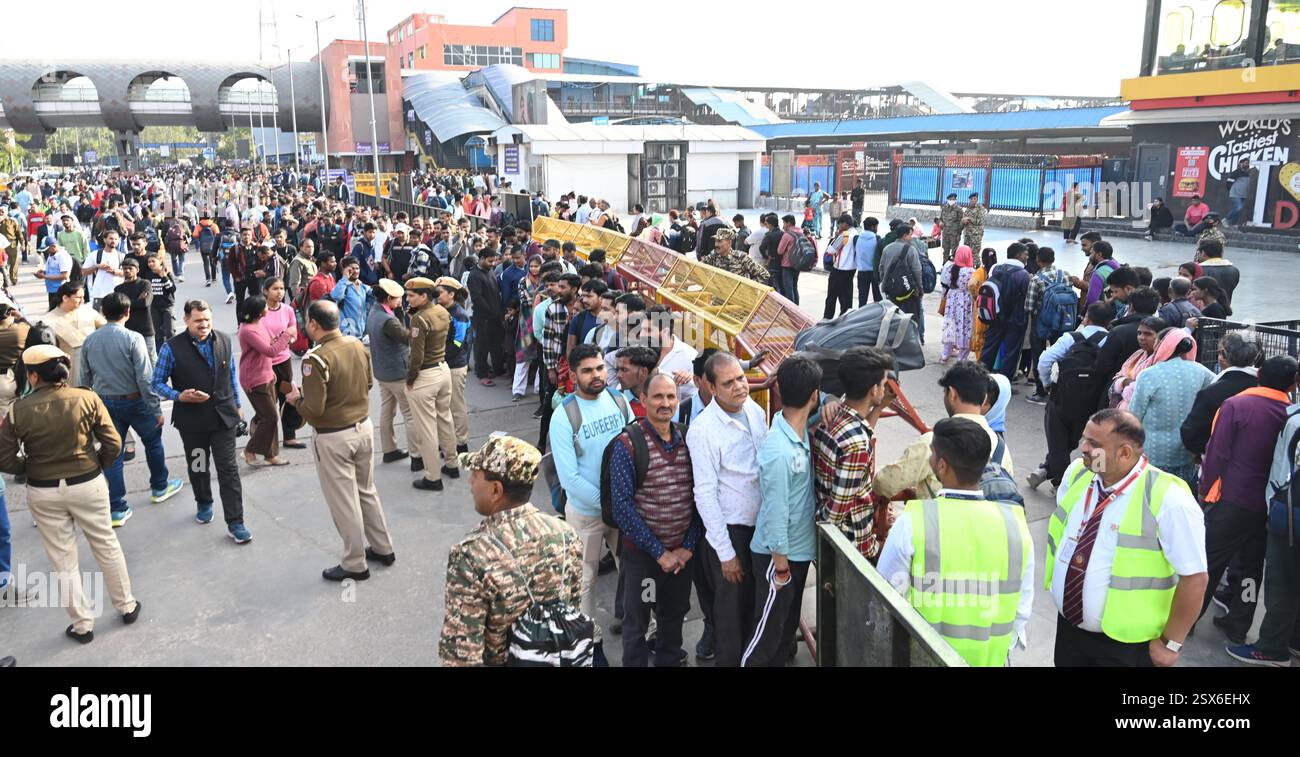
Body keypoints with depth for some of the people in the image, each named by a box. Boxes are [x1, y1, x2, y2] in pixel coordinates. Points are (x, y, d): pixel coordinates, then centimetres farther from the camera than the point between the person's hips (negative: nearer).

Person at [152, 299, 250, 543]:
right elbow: (158, 383, -3)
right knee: (198, 468, 18)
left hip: (223, 416, 1)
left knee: (228, 469, -1)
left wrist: (237, 406, 15)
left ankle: (235, 523, 2)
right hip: (192, 420, -1)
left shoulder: (224, 341, 0)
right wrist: (179, 396, -20)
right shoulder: (172, 347, -11)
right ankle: (204, 504, 44)